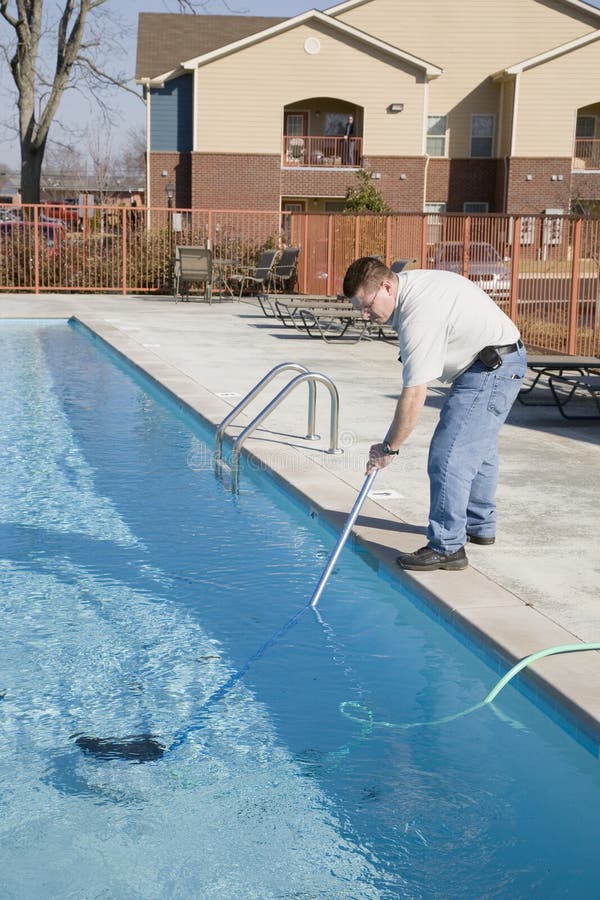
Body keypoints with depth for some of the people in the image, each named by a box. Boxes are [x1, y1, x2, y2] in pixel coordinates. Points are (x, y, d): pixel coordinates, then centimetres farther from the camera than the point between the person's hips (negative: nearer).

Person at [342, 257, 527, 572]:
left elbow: (414, 396, -28)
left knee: (448, 456, -14)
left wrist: (389, 448, -19)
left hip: (492, 367, -11)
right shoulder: (409, 281, 1)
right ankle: (480, 527, 38)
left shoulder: (418, 317, -29)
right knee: (479, 449, 23)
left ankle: (447, 548, -11)